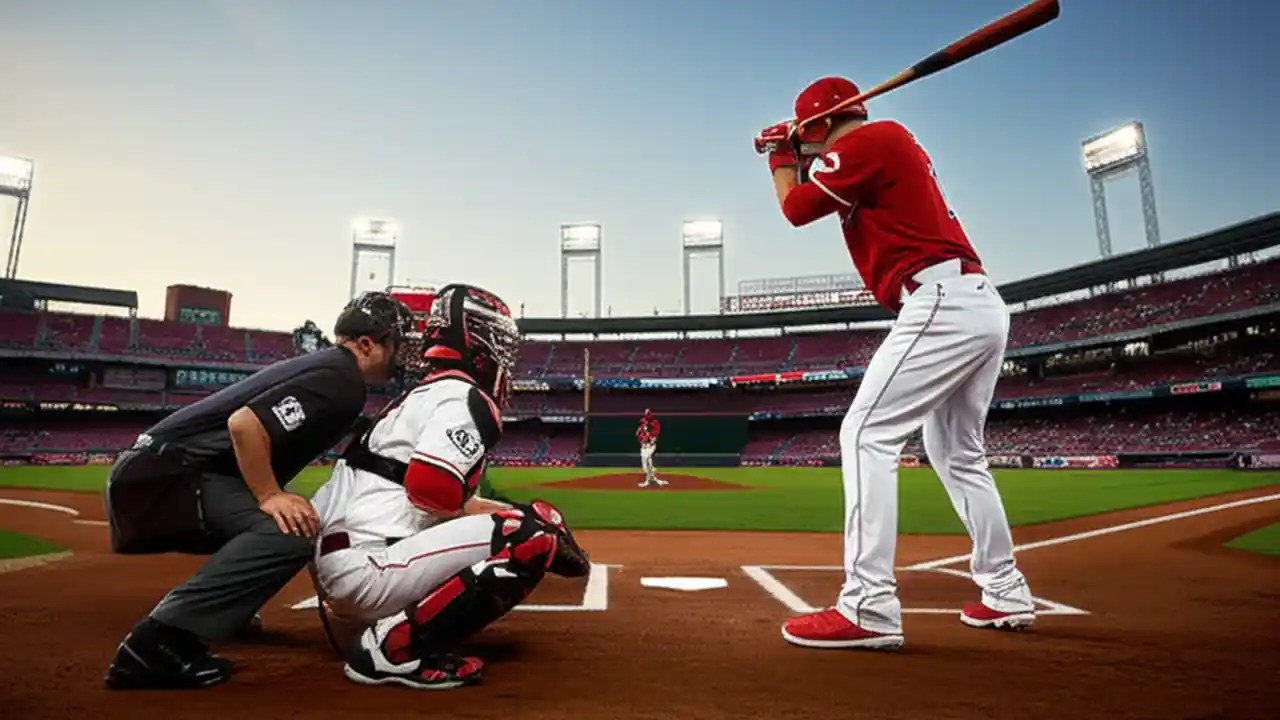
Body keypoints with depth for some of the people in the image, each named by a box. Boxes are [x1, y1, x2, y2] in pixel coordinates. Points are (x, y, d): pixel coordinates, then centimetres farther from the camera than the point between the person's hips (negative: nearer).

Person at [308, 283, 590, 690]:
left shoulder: (424, 393, 20)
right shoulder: (464, 398, -9)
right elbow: (433, 497, -21)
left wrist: (512, 514, 13)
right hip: (367, 568, -10)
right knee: (538, 531, -14)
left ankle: (355, 620, 14)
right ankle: (394, 645, -11)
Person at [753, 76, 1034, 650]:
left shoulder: (866, 140, -2)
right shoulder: (889, 143, 26)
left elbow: (796, 209, -3)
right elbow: (840, 193, 35)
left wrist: (781, 157, 15)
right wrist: (797, 156, 27)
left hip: (943, 304, -10)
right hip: (981, 306, 10)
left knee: (866, 434, -15)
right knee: (958, 455, 17)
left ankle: (870, 609, -18)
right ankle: (1005, 594, 26)